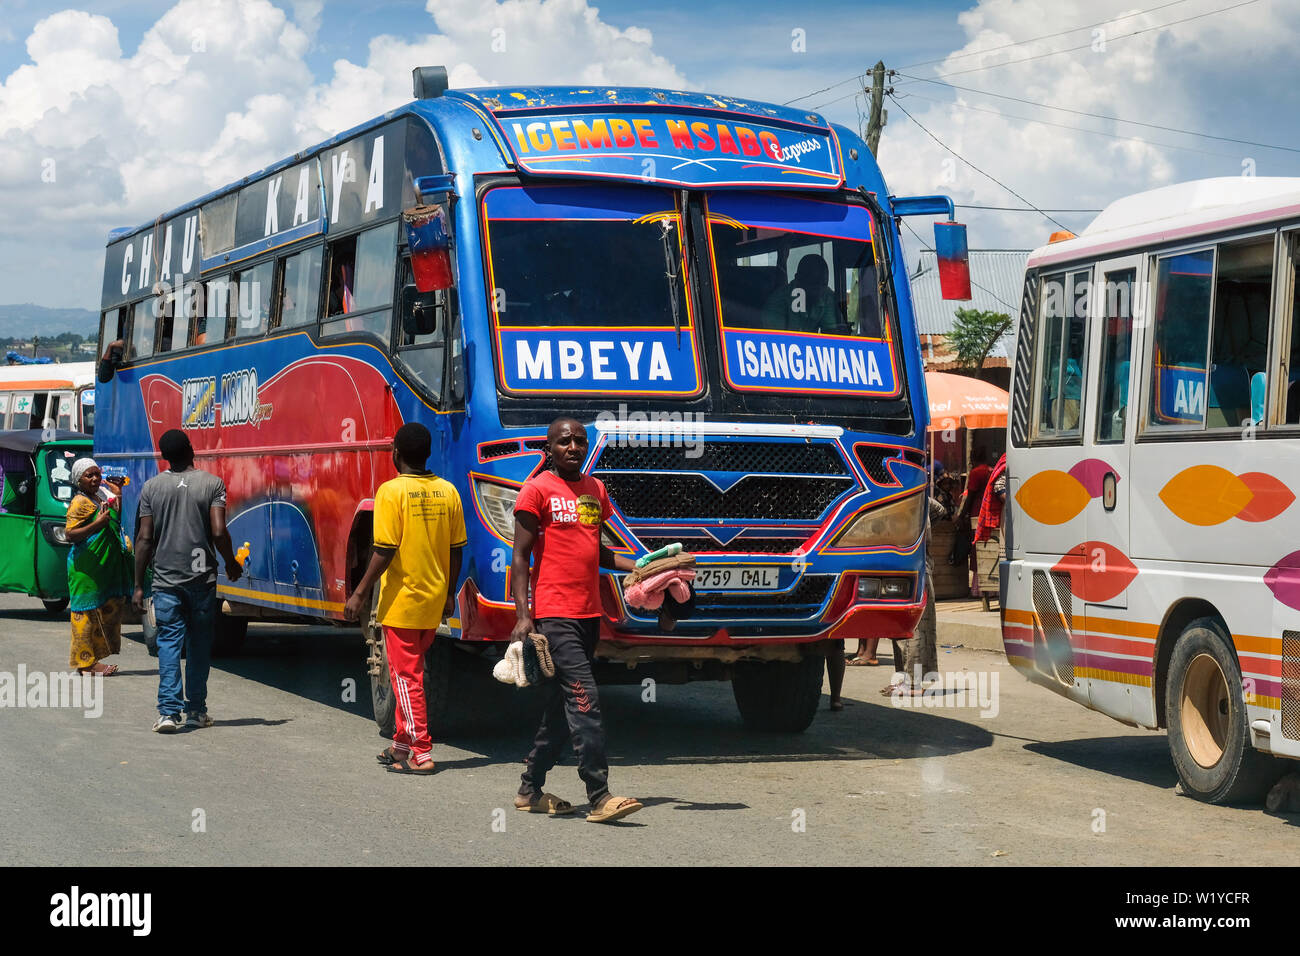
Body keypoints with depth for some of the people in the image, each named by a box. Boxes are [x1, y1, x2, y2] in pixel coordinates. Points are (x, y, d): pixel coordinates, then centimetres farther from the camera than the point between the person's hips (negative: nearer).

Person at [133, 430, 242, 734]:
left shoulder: (152, 487, 1)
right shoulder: (212, 484, -3)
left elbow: (145, 539, 0)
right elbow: (218, 532, -11)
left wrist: (139, 585, 5)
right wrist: (231, 563, 7)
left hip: (166, 579, 1)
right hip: (202, 577, 0)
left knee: (169, 643, 1)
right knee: (199, 644, 11)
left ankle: (169, 711, -11)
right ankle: (196, 710, 17)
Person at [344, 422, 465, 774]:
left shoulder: (392, 491, -13)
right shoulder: (447, 491, 3)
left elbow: (385, 551, -17)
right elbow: (456, 549, 7)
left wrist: (360, 593, -10)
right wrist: (449, 593, 18)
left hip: (402, 600, -6)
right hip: (434, 601, 6)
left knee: (406, 677, 1)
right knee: (411, 672, 19)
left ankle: (420, 753, -1)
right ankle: (403, 743, 26)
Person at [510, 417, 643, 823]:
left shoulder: (595, 490, 16)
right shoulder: (537, 491, -4)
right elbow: (520, 557, -6)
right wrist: (522, 616, -14)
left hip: (589, 614, 7)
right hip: (554, 614, -7)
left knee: (561, 706, 12)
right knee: (584, 701, -14)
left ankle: (530, 790, 22)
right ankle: (600, 798, -15)